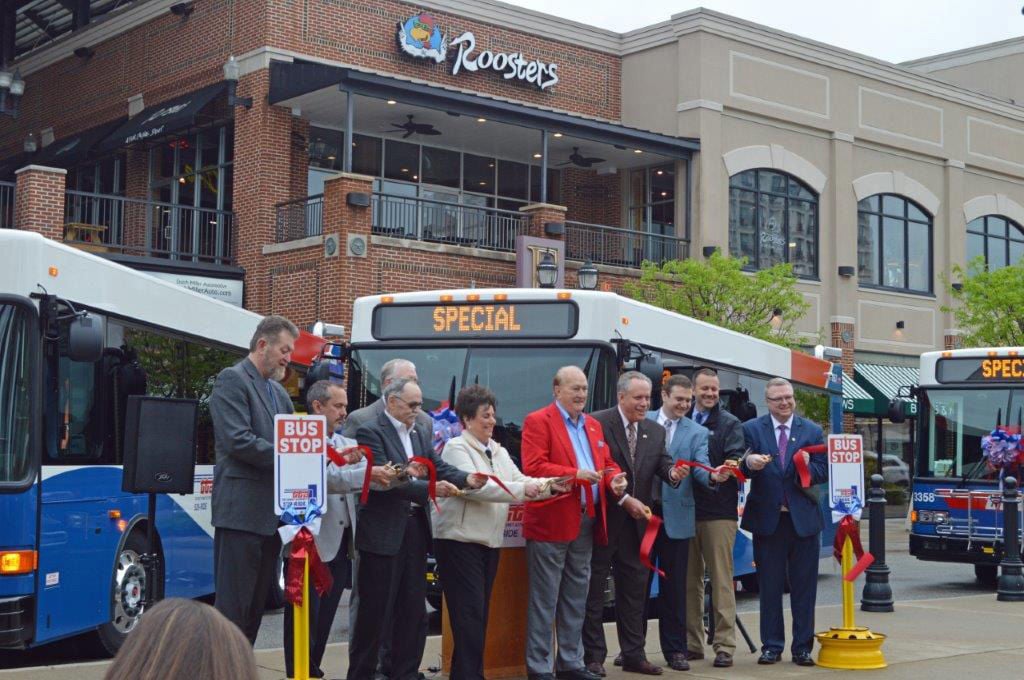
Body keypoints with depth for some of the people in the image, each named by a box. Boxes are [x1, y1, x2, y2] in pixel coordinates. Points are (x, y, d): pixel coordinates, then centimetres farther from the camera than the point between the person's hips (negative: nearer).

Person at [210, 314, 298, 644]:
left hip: (271, 513, 9)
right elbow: (237, 441, -17)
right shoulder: (232, 380, -6)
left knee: (255, 605, 11)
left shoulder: (279, 393, 20)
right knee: (233, 606, -7)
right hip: (242, 510, -8)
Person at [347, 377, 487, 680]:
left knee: (412, 607, 11)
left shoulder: (420, 434, 14)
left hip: (415, 529, 7)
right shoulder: (370, 432, -10)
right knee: (374, 609, 0)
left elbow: (440, 467, 6)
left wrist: (467, 479, -15)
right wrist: (430, 489, -26)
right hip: (383, 532, -7)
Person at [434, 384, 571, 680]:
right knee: (469, 612, -9)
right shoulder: (455, 448, -8)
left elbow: (520, 481, 8)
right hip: (460, 541, -8)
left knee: (480, 612, 10)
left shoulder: (498, 451, 15)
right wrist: (521, 490, -25)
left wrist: (549, 485, -11)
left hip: (490, 542, 8)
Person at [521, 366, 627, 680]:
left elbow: (607, 463, 17)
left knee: (576, 598, 14)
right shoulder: (538, 421, -7)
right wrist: (575, 474, -23)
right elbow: (533, 467, -17)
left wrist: (615, 479, -5)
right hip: (551, 522, -7)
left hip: (586, 522, 8)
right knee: (545, 600, -1)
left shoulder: (593, 425, 17)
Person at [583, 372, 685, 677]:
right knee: (594, 589, 2)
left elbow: (662, 465, 2)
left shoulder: (655, 431, 10)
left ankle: (634, 655, 19)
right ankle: (593, 656, 8)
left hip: (636, 522, 6)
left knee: (634, 589, 11)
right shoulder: (598, 423, -9)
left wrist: (673, 473, -21)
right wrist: (625, 500, -16)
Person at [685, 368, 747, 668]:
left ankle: (724, 646, 1)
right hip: (686, 510, 3)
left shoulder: (730, 424, 2)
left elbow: (736, 459, -11)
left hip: (719, 511, -3)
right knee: (690, 580, 9)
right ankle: (692, 643, 17)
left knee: (721, 580, -2)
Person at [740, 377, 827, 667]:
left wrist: (808, 467, -18)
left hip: (804, 519, 1)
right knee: (770, 586, 5)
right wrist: (749, 463, -28)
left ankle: (803, 647, 12)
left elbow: (823, 472, 3)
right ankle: (771, 646, 13)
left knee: (804, 587, 4)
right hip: (767, 519, -1)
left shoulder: (812, 431, 8)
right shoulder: (751, 429, 3)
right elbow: (741, 468, -5)